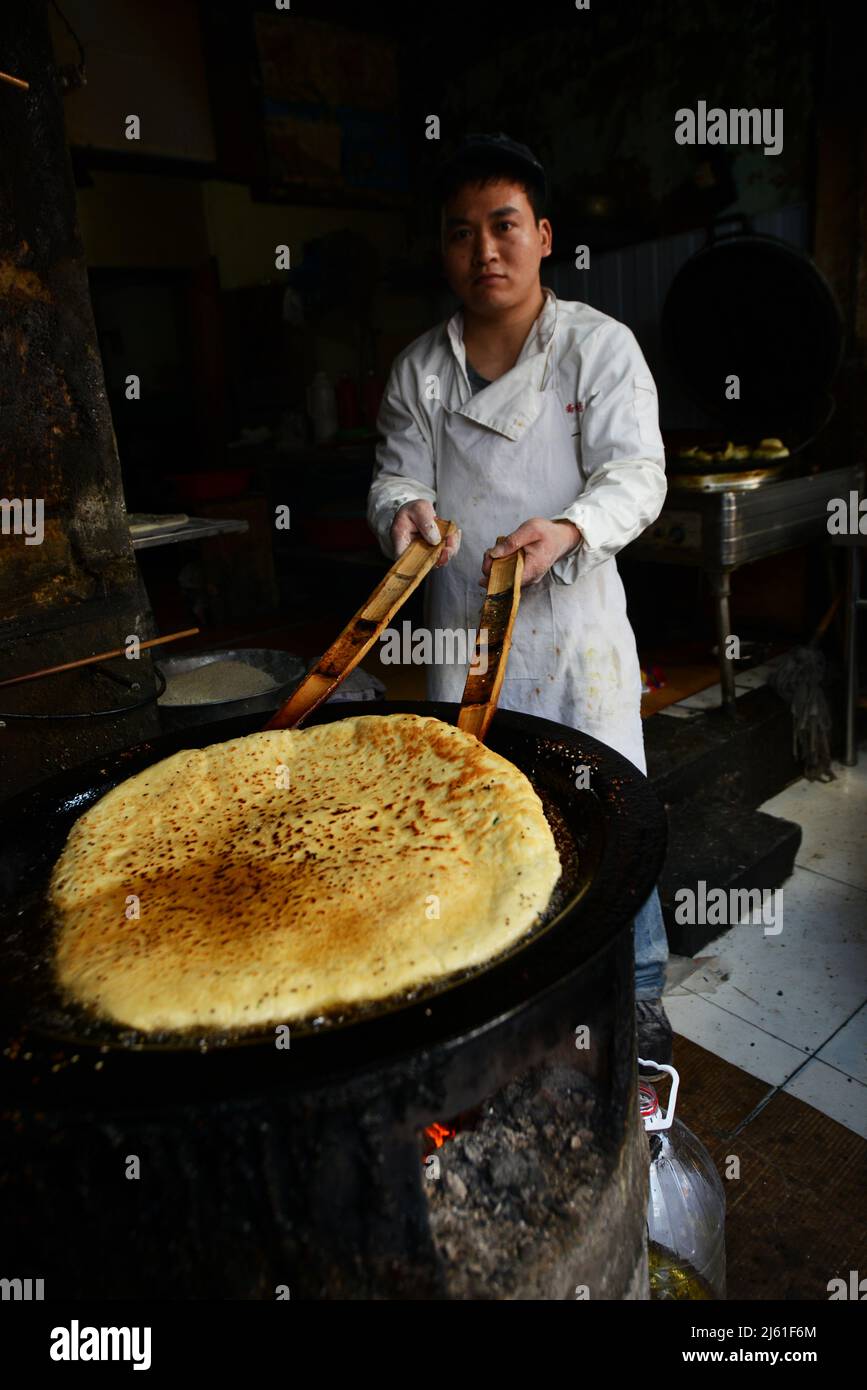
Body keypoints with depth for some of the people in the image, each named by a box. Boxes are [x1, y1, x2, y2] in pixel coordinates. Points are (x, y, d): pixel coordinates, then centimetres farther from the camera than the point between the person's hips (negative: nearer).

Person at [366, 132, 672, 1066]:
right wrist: (407, 514, -17)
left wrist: (569, 527, -29)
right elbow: (395, 480, 8)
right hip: (461, 629, 3)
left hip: (575, 622, -2)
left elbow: (636, 473, -9)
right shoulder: (418, 369, 7)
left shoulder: (601, 346, -1)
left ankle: (639, 993, 28)